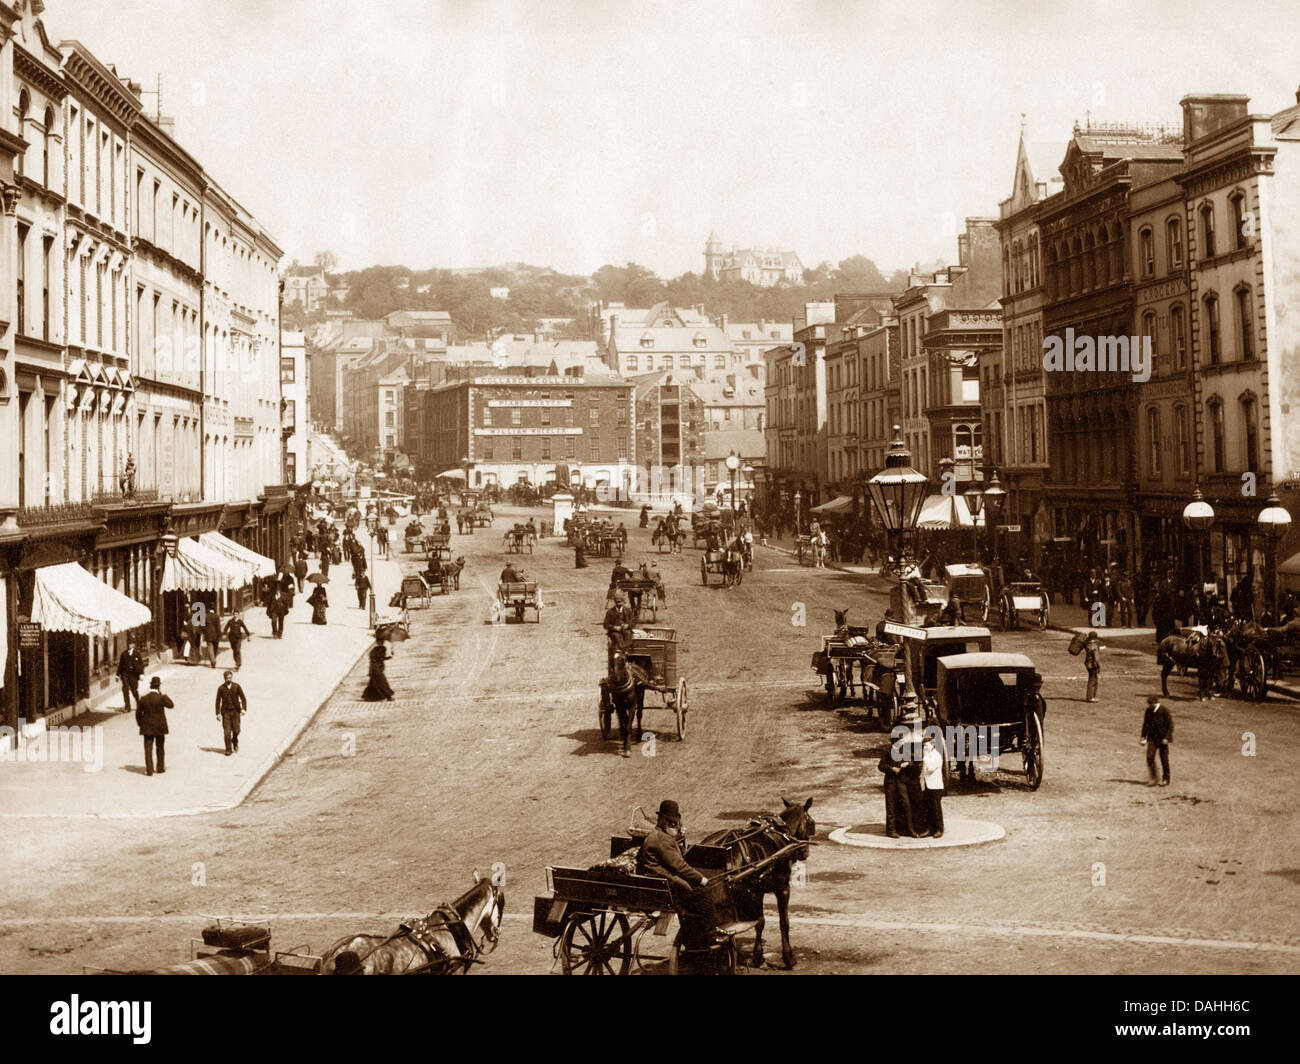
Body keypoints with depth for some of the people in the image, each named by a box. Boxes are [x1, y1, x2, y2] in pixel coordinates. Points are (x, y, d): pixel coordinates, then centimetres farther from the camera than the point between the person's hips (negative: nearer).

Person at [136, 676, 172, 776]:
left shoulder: (144, 699, -3)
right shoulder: (161, 698, -14)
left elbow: (138, 713, 1)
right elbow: (171, 705, -5)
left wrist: (140, 724, 15)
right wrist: (163, 694, -3)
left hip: (147, 728, 1)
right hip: (160, 727, -1)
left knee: (148, 748, 2)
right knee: (160, 748, 15)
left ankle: (149, 770, -3)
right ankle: (160, 768, 24)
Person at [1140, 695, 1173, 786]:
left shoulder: (1164, 711, -11)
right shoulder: (1148, 711, 3)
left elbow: (1170, 725, -10)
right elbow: (1145, 724, 14)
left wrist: (1166, 738, -17)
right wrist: (1143, 738, 9)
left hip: (1162, 739, -4)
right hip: (1152, 738, 4)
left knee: (1164, 759, 3)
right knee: (1150, 757, -11)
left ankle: (1165, 779, 16)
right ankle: (1153, 778, -2)